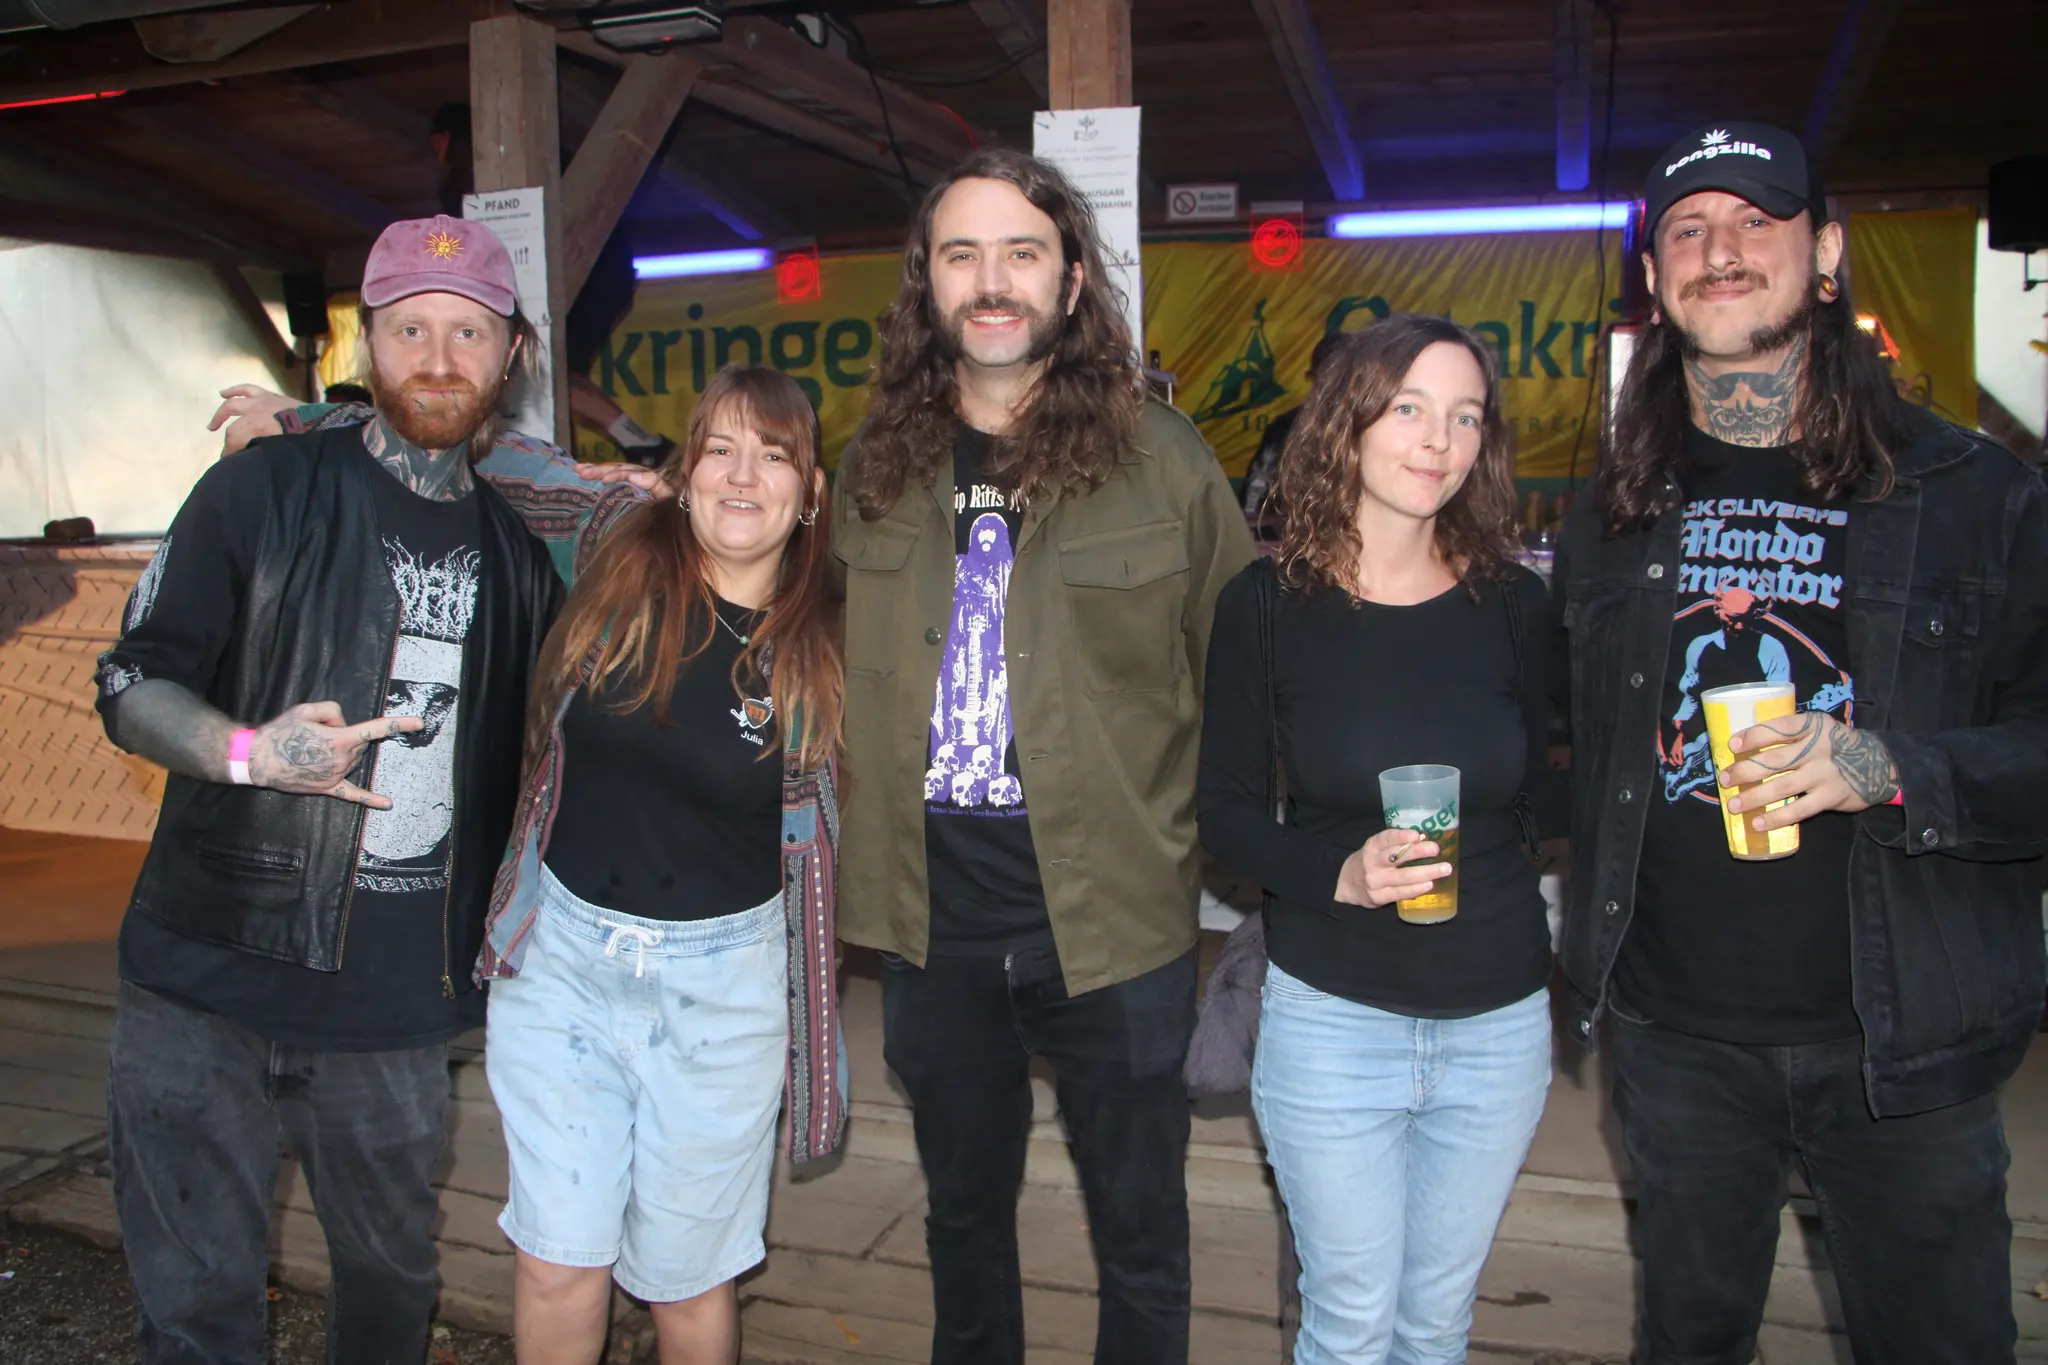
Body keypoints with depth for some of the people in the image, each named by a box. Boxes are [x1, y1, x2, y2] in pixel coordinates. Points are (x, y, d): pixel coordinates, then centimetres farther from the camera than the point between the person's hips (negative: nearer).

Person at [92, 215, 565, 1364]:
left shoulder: (519, 543, 8)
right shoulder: (265, 491, -2)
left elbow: (540, 745, 19)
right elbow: (131, 685, -4)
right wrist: (248, 751, -21)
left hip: (399, 1007, 3)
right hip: (208, 981, -2)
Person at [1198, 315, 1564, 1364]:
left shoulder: (1512, 603, -2)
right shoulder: (1266, 604, -8)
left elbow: (1547, 800, 4)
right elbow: (1226, 811, -5)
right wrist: (1337, 874, -22)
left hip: (1497, 1020, 3)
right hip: (1330, 1013, -2)